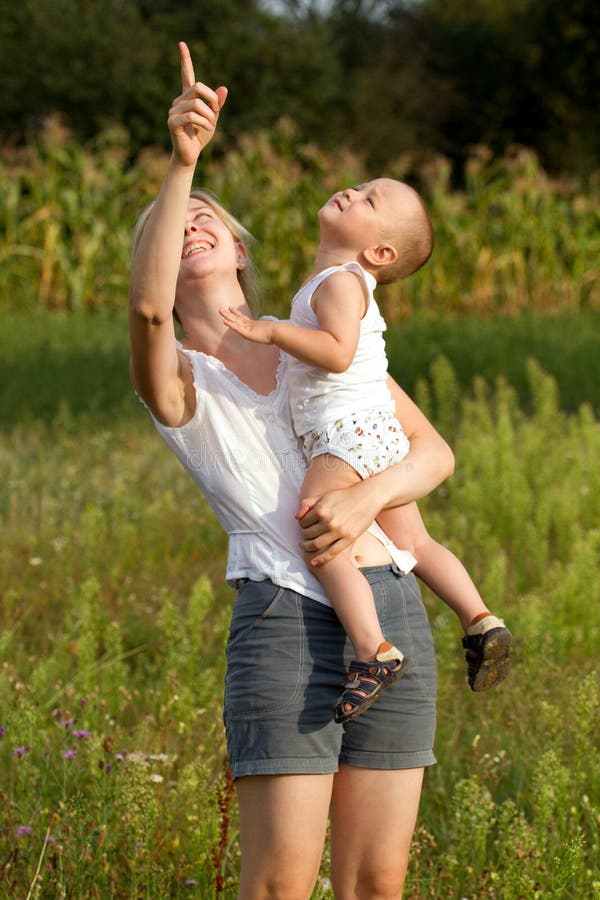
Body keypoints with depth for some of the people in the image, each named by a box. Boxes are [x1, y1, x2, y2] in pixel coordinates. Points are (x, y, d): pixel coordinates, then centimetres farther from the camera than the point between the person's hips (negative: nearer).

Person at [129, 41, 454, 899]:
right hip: (286, 622, -4)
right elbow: (147, 307, -22)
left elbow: (434, 451, 11)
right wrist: (181, 163, -28)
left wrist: (367, 498, -11)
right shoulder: (174, 379, 4)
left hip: (392, 611, 4)